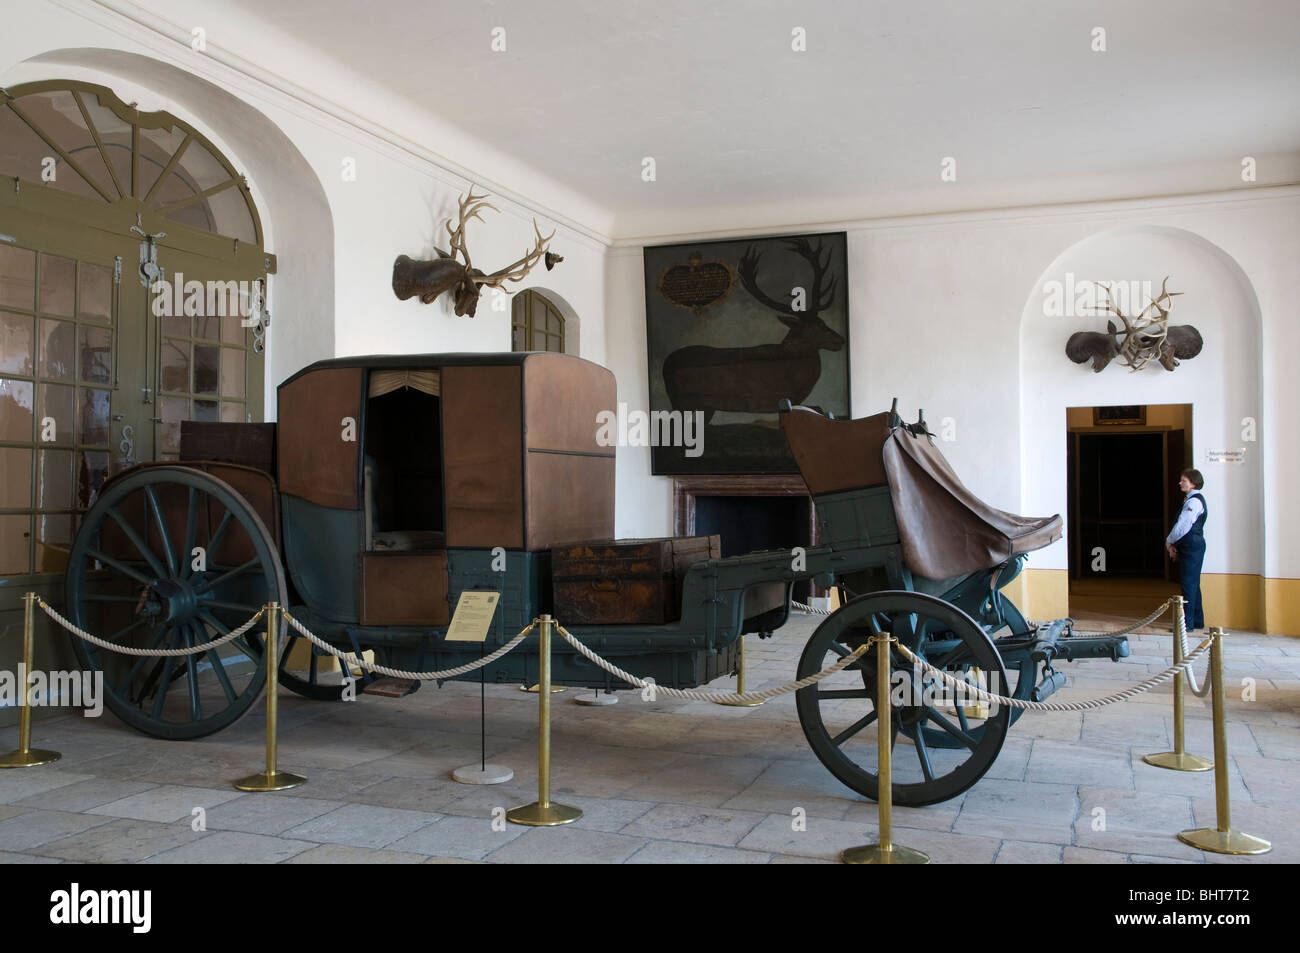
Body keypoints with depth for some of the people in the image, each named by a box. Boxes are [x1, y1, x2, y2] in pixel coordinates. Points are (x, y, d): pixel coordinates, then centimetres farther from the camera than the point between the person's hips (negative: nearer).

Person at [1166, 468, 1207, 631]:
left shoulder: (1194, 501, -16)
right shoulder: (1191, 500, 17)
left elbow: (1183, 526, -20)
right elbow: (1183, 525, 17)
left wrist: (1169, 541, -6)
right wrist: (1174, 544, 9)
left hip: (1192, 547, -10)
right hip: (1189, 546, 10)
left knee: (1189, 584, -8)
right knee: (1193, 584, 15)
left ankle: (1187, 622, -6)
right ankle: (1197, 621, 23)